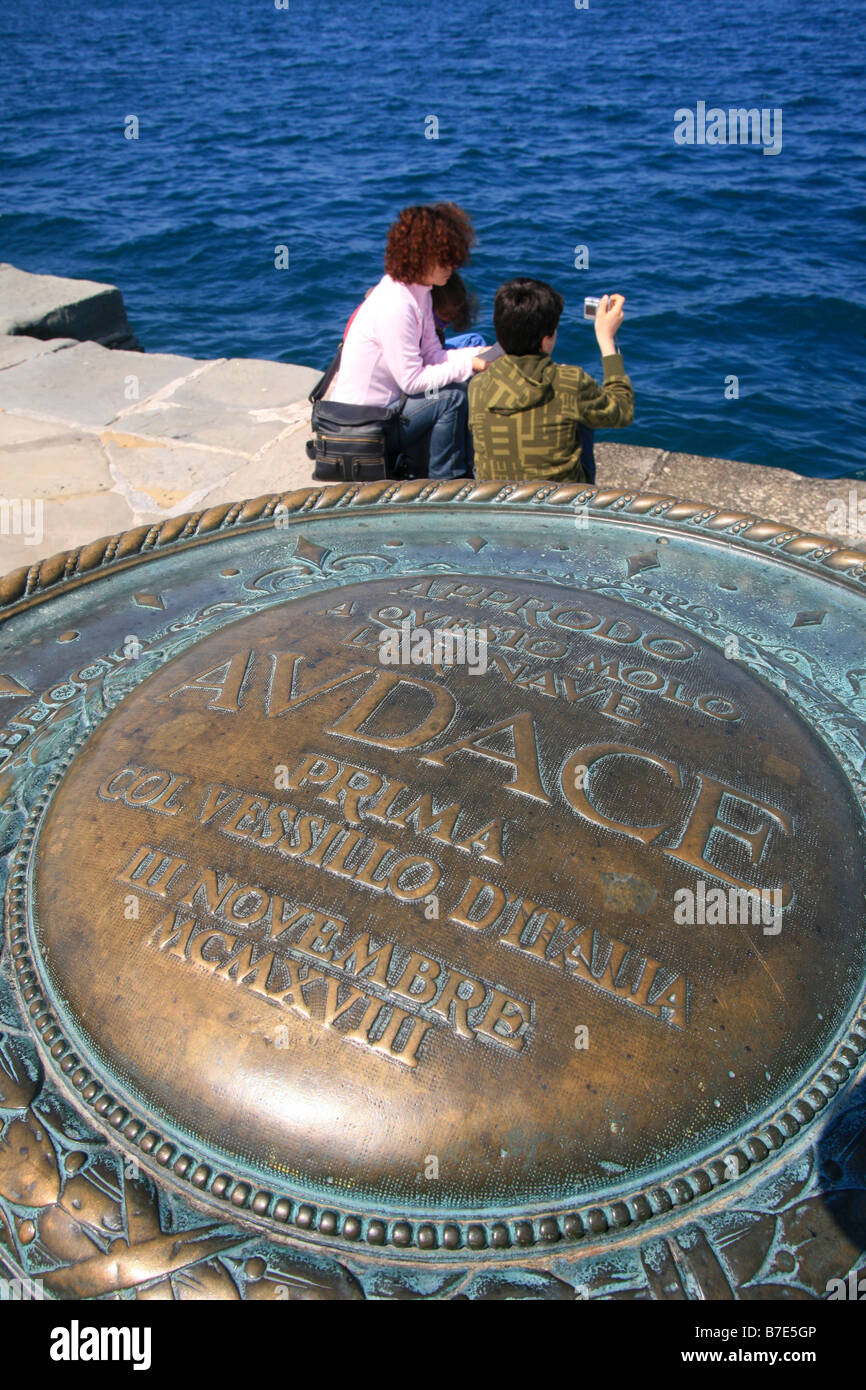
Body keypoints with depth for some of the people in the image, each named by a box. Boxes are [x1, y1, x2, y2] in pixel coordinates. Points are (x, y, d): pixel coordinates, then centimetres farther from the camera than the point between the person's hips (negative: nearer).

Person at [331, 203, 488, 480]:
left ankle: (470, 471, 11)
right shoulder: (395, 307, -25)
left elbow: (432, 354, 5)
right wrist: (468, 364, -19)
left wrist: (480, 355, -10)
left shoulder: (419, 291, 5)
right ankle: (445, 482, -2)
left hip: (386, 403, 10)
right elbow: (412, 380, -23)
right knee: (452, 396, -18)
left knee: (463, 384, 3)